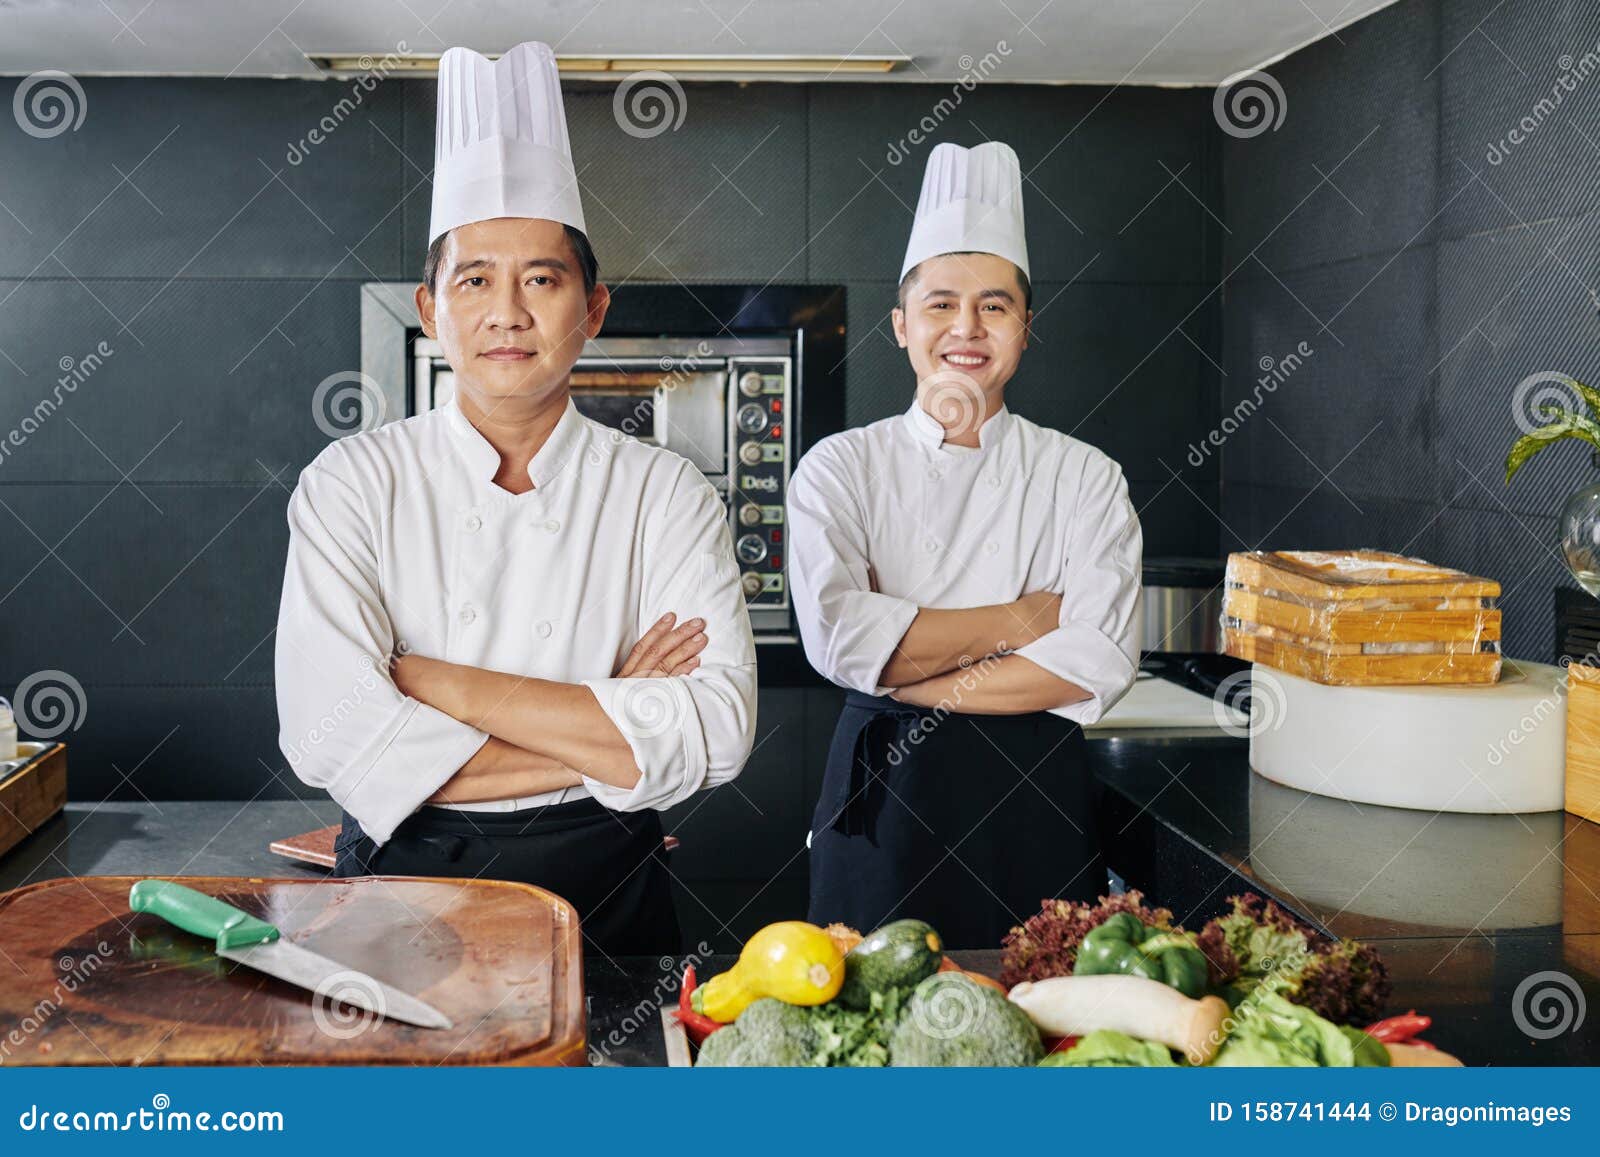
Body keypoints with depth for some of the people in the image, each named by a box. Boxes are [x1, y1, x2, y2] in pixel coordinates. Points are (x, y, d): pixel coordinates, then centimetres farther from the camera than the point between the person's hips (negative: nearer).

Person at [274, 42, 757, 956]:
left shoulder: (665, 494, 1)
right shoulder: (354, 483, 1)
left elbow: (717, 731, -11)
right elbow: (326, 733, -11)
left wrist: (446, 685, -13)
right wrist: (606, 733, -11)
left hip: (602, 896, 1)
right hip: (402, 884, 0)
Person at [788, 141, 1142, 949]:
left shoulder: (1084, 477, 3)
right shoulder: (841, 468, 1)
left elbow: (1101, 663, -9)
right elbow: (837, 638, -14)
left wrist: (912, 683, -13)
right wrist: (1020, 620, -10)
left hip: (1035, 799, 1)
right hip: (883, 793, 0)